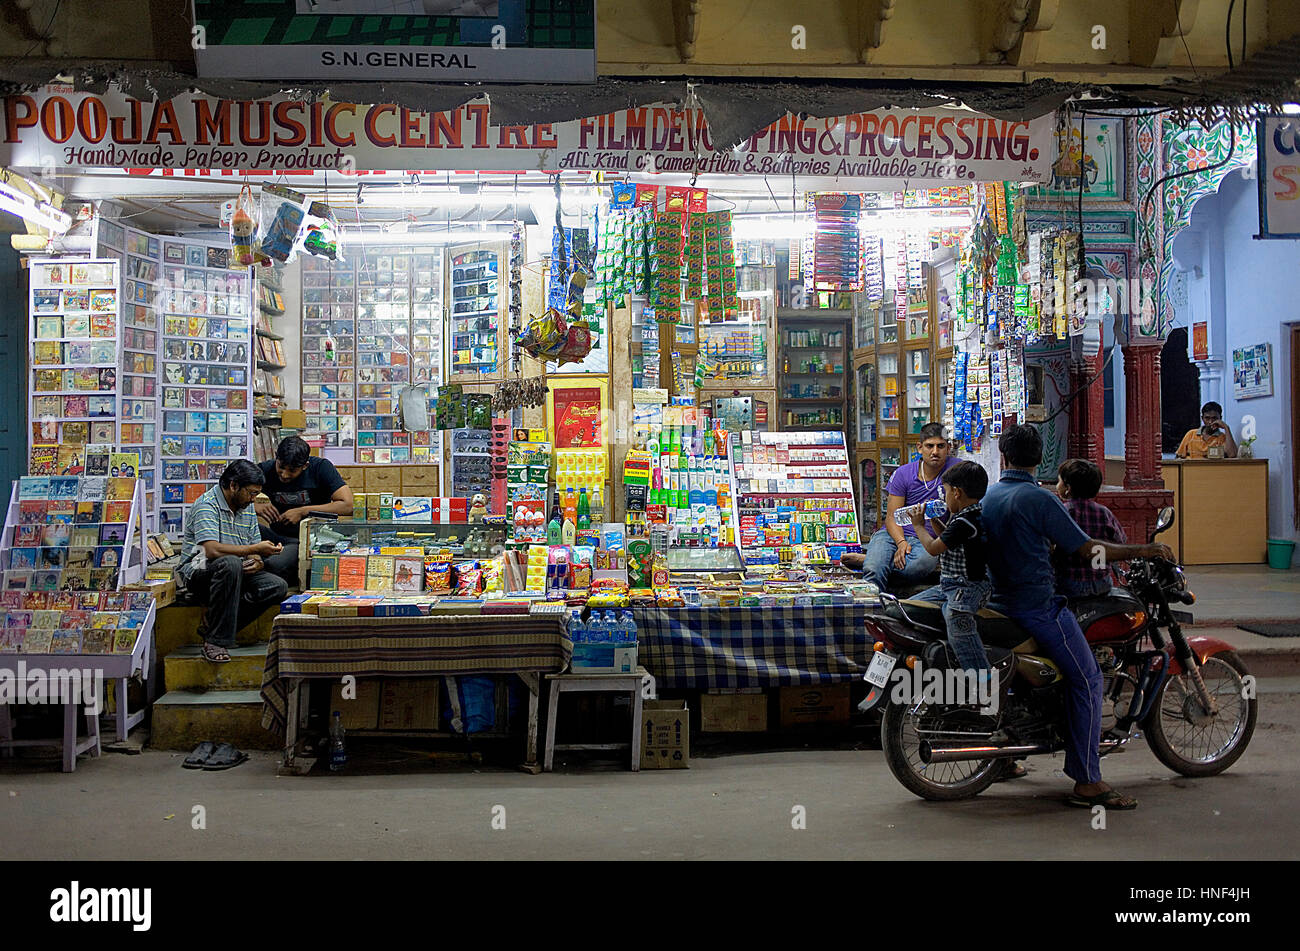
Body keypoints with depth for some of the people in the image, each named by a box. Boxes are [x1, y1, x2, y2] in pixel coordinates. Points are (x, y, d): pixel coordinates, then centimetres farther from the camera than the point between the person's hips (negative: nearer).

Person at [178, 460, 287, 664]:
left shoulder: (247, 508, 10)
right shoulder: (206, 505, -15)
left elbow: (255, 553, 12)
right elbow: (213, 550, -29)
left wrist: (258, 562, -13)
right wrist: (255, 549, -25)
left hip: (235, 572, 7)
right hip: (199, 573, -7)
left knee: (278, 587, -17)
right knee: (230, 563, -40)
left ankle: (212, 620, -14)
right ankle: (216, 641, -32)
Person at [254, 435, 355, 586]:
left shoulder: (320, 467, -9)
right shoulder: (266, 470, -1)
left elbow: (347, 506, -19)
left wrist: (303, 512, -20)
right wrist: (256, 507, -21)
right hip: (278, 536, 4)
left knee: (274, 565, -32)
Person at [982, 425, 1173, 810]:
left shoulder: (988, 497, 8)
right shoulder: (1039, 499, -15)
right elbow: (1086, 548, -14)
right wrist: (1139, 551, -5)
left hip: (1000, 601, 9)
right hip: (1039, 606, -9)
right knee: (1087, 680, -3)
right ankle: (1087, 782, -8)